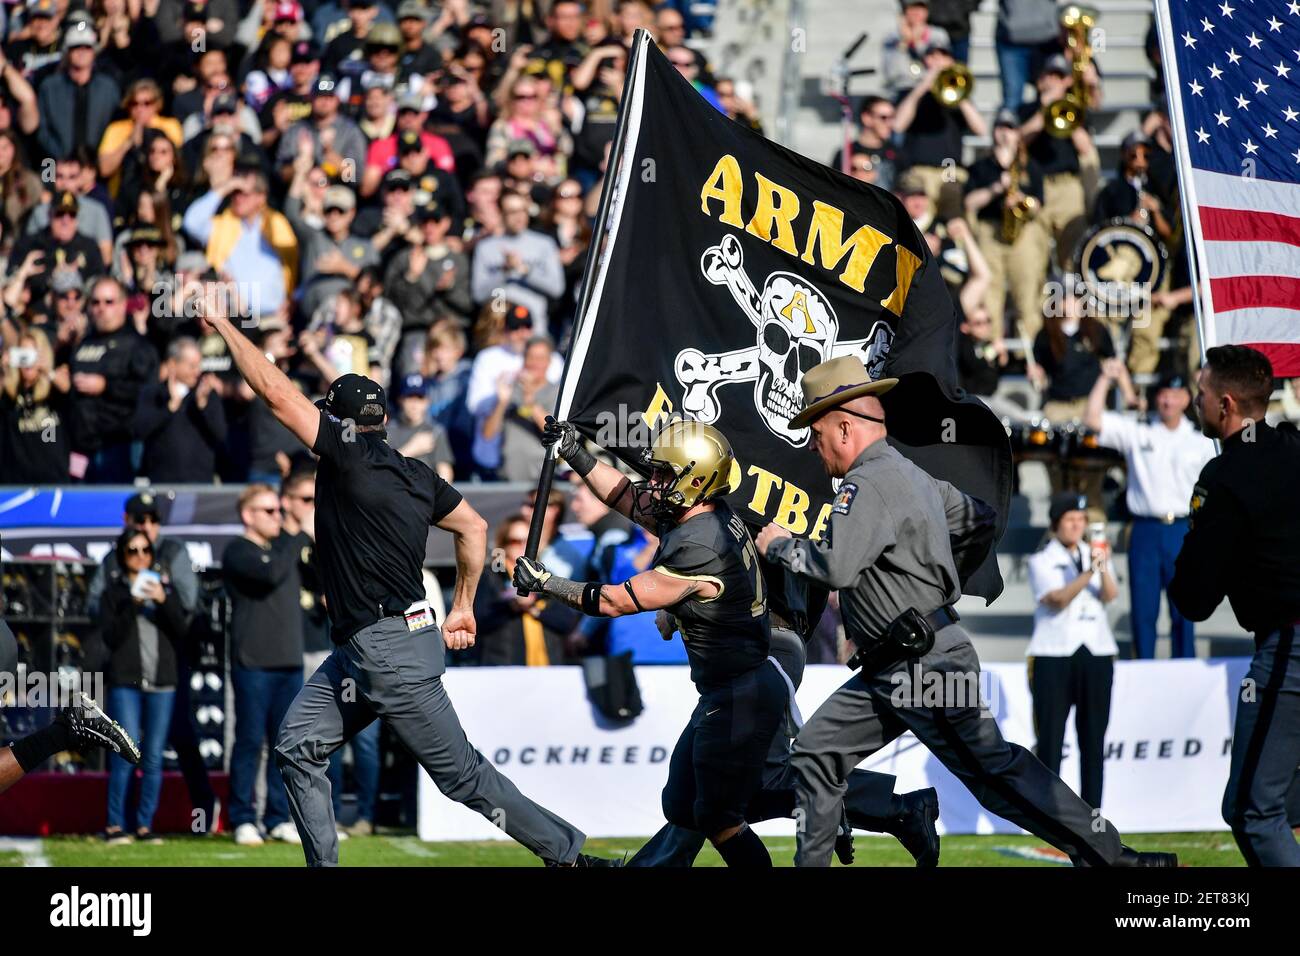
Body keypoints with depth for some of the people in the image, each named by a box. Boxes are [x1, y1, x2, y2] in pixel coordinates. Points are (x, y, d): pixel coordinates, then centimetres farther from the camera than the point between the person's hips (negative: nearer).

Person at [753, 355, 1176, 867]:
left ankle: (1110, 853, -6)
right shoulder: (910, 474, 15)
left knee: (993, 769, -9)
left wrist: (781, 545, -11)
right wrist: (946, 585, 30)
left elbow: (837, 567, -28)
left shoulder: (870, 483, -16)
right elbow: (980, 521, 26)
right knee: (815, 752, 9)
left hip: (926, 665, -10)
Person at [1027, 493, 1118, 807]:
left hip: (1097, 654, 4)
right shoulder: (1042, 561, 2)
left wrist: (1103, 569, -24)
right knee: (1050, 735, -5)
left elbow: (1110, 595, -4)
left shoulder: (1096, 555, 13)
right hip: (1054, 655, -4)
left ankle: (1092, 813, 7)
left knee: (1094, 738, 4)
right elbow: (1058, 599, -14)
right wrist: (1088, 573, -27)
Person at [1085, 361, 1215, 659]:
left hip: (1184, 531, 0)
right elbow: (1092, 419, -4)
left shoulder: (1200, 440, 8)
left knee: (1184, 610, 4)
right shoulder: (1137, 432, 5)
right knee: (1143, 609, 3)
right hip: (1146, 530, 0)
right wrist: (1106, 379, -8)